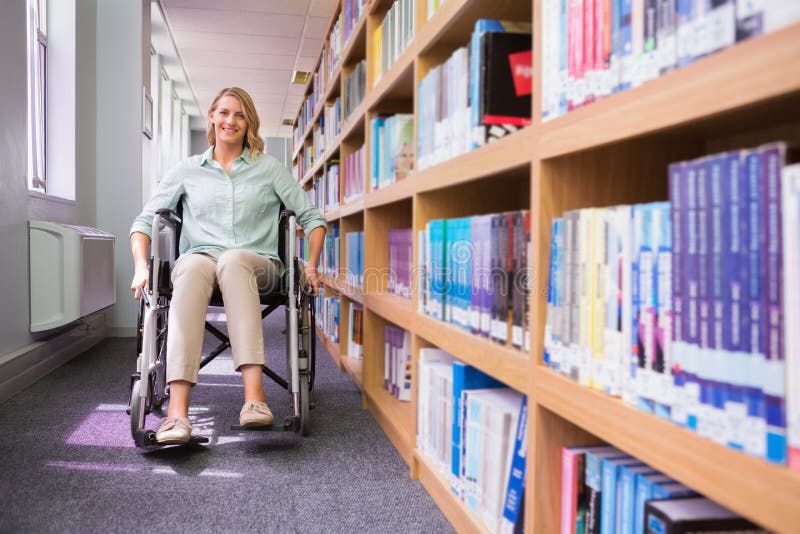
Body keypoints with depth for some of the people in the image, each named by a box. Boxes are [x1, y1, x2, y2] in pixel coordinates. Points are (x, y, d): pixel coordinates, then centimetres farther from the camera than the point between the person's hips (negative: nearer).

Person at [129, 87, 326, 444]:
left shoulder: (269, 168, 16)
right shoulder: (187, 170, 18)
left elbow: (311, 217, 14)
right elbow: (145, 220, 16)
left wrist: (312, 265, 0)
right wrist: (141, 267, -1)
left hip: (258, 265, 0)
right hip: (200, 258, 1)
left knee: (232, 260, -39)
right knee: (192, 267, -38)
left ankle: (254, 396, -49)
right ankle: (177, 411, -49)